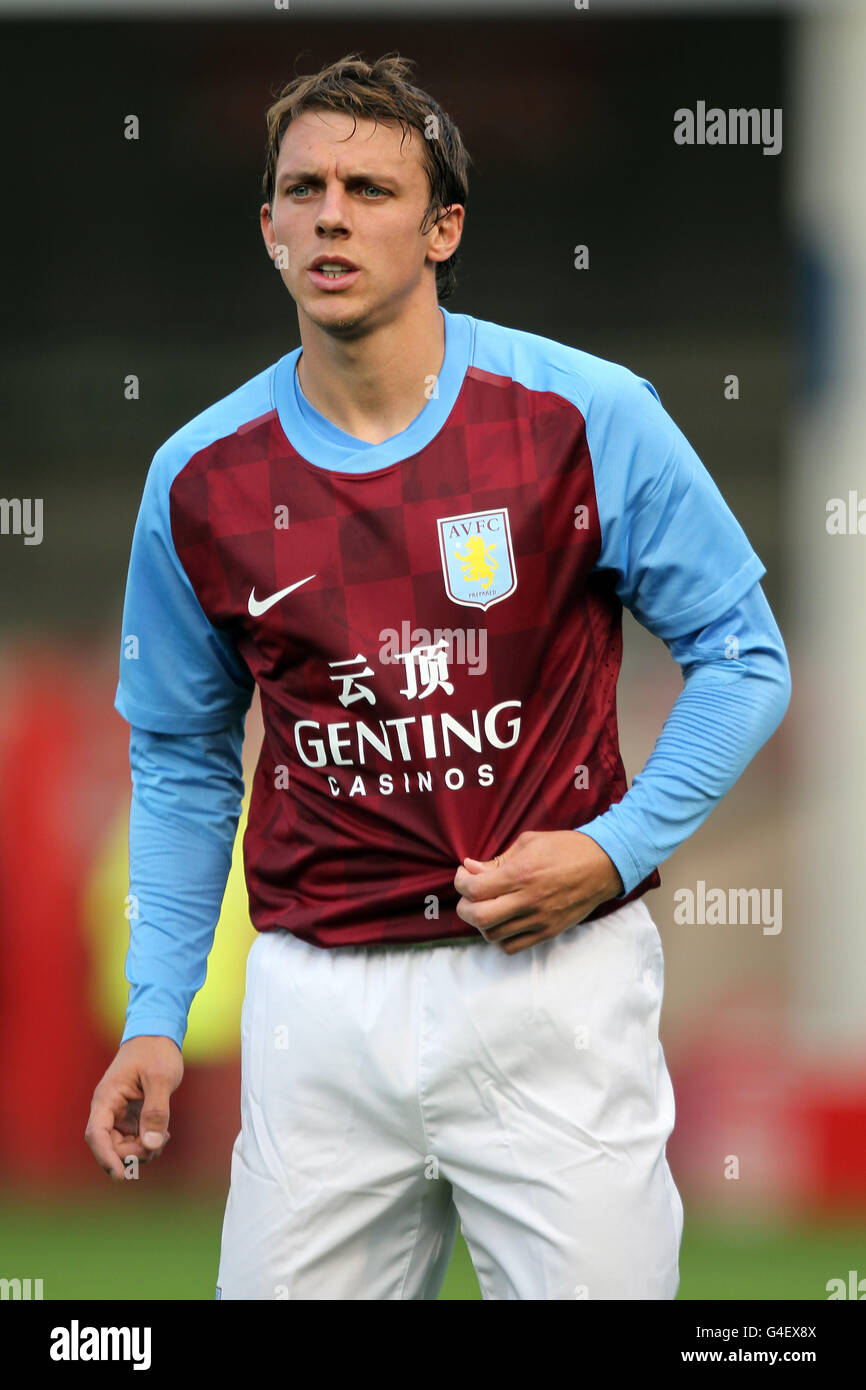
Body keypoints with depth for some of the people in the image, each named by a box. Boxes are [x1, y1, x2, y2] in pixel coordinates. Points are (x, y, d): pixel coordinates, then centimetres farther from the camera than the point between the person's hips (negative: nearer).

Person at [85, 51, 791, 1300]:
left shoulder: (584, 417, -5)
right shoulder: (201, 480, 3)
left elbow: (743, 660, 2)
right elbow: (183, 759, 15)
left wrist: (616, 850, -10)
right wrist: (156, 1014, 9)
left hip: (556, 975, -2)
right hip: (318, 997, 2)